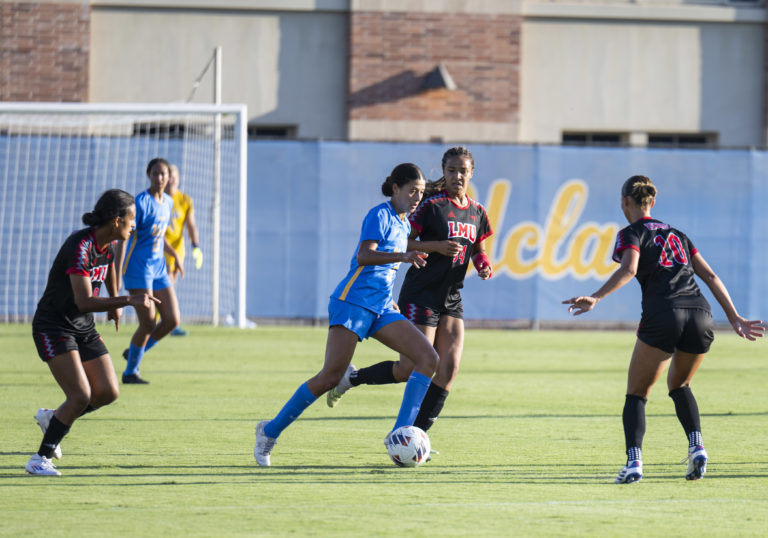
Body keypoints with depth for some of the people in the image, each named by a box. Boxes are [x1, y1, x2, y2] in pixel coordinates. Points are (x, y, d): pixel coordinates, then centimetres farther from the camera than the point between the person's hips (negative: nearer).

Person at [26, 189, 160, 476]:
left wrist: (115, 303, 35)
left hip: (84, 328, 8)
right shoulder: (80, 247, -26)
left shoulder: (109, 244, 0)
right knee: (81, 396, -19)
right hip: (53, 327, -8)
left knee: (108, 393, 0)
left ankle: (52, 418, 25)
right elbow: (84, 301, -35)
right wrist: (129, 301, -41)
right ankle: (40, 459, -5)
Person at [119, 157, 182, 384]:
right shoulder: (141, 202, -14)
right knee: (148, 324, -10)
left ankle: (135, 353, 21)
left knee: (172, 320, 0)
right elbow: (124, 237, -18)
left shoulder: (168, 202, 10)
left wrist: (175, 256, 27)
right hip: (138, 269, -8)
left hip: (158, 268, 8)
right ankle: (130, 372, 7)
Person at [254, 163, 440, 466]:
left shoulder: (403, 224, 18)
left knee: (428, 358, -9)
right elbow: (364, 257, -24)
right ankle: (270, 431, -1)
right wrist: (402, 257, -36)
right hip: (353, 302, -9)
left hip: (380, 308, 9)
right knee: (331, 376, -15)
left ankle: (400, 433, -12)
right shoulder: (380, 215, -8)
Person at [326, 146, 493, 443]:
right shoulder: (431, 205, -11)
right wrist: (436, 246, -24)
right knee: (411, 368, -10)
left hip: (452, 300, 6)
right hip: (420, 295, -6)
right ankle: (351, 378, 14)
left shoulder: (477, 212, 9)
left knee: (449, 368, -6)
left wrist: (484, 265, 2)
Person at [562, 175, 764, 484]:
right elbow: (710, 276, 22)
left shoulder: (631, 234, 10)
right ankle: (696, 446, 6)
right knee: (679, 384, 27)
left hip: (662, 316, -5)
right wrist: (734, 317, 21)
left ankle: (634, 461, -12)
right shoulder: (676, 234, 27)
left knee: (636, 394, 6)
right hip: (700, 315, 5)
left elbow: (629, 269, -12)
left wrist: (595, 298, -22)